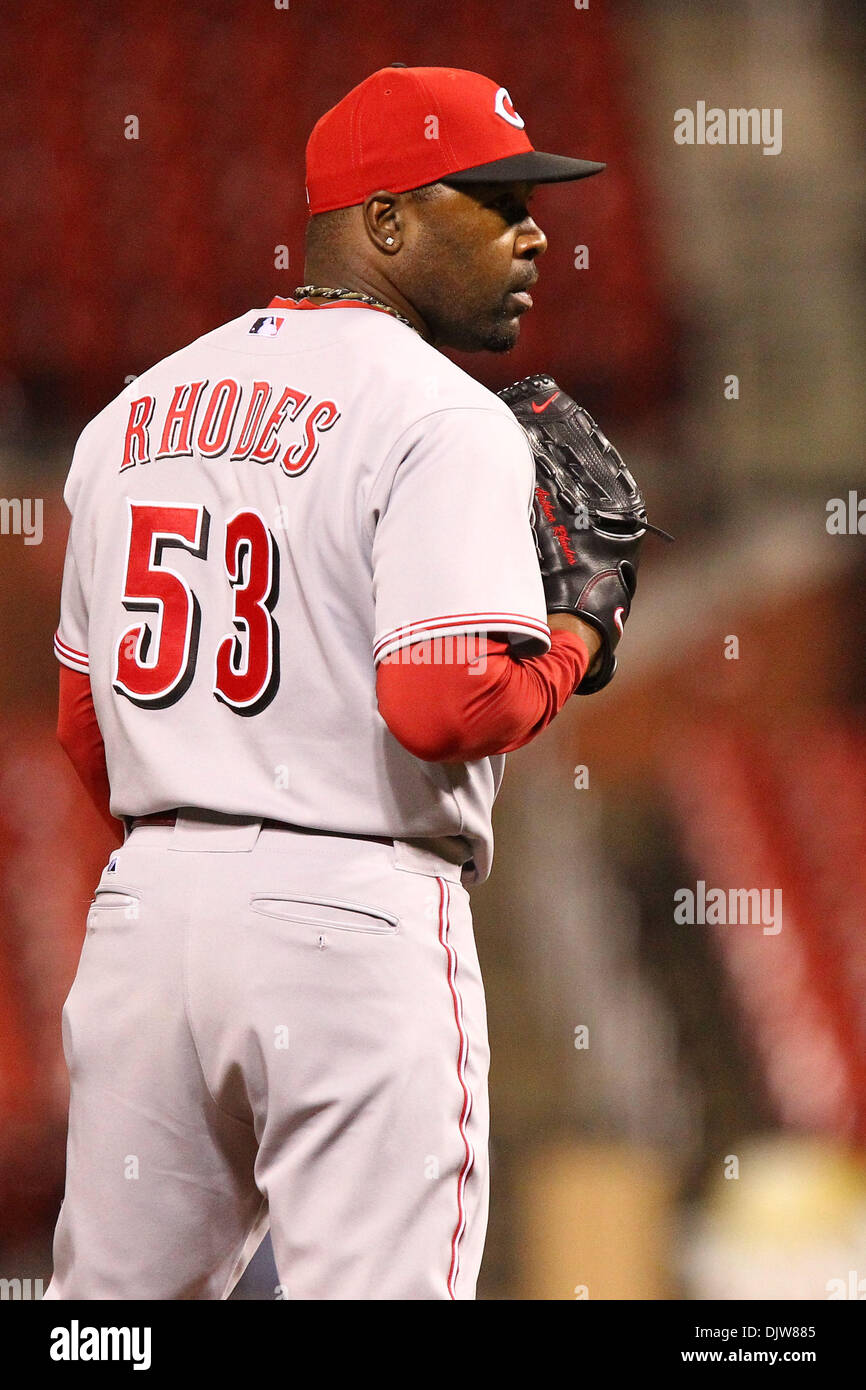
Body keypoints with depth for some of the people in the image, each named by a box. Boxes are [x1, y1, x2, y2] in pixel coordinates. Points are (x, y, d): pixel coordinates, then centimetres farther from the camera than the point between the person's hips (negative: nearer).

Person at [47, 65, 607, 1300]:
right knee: (374, 1284, -5)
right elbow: (445, 705, -21)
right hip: (354, 915, -7)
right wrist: (568, 650, -1)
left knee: (116, 1292, 13)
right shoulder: (440, 419, -9)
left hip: (142, 910, 7)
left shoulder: (139, 410, 15)